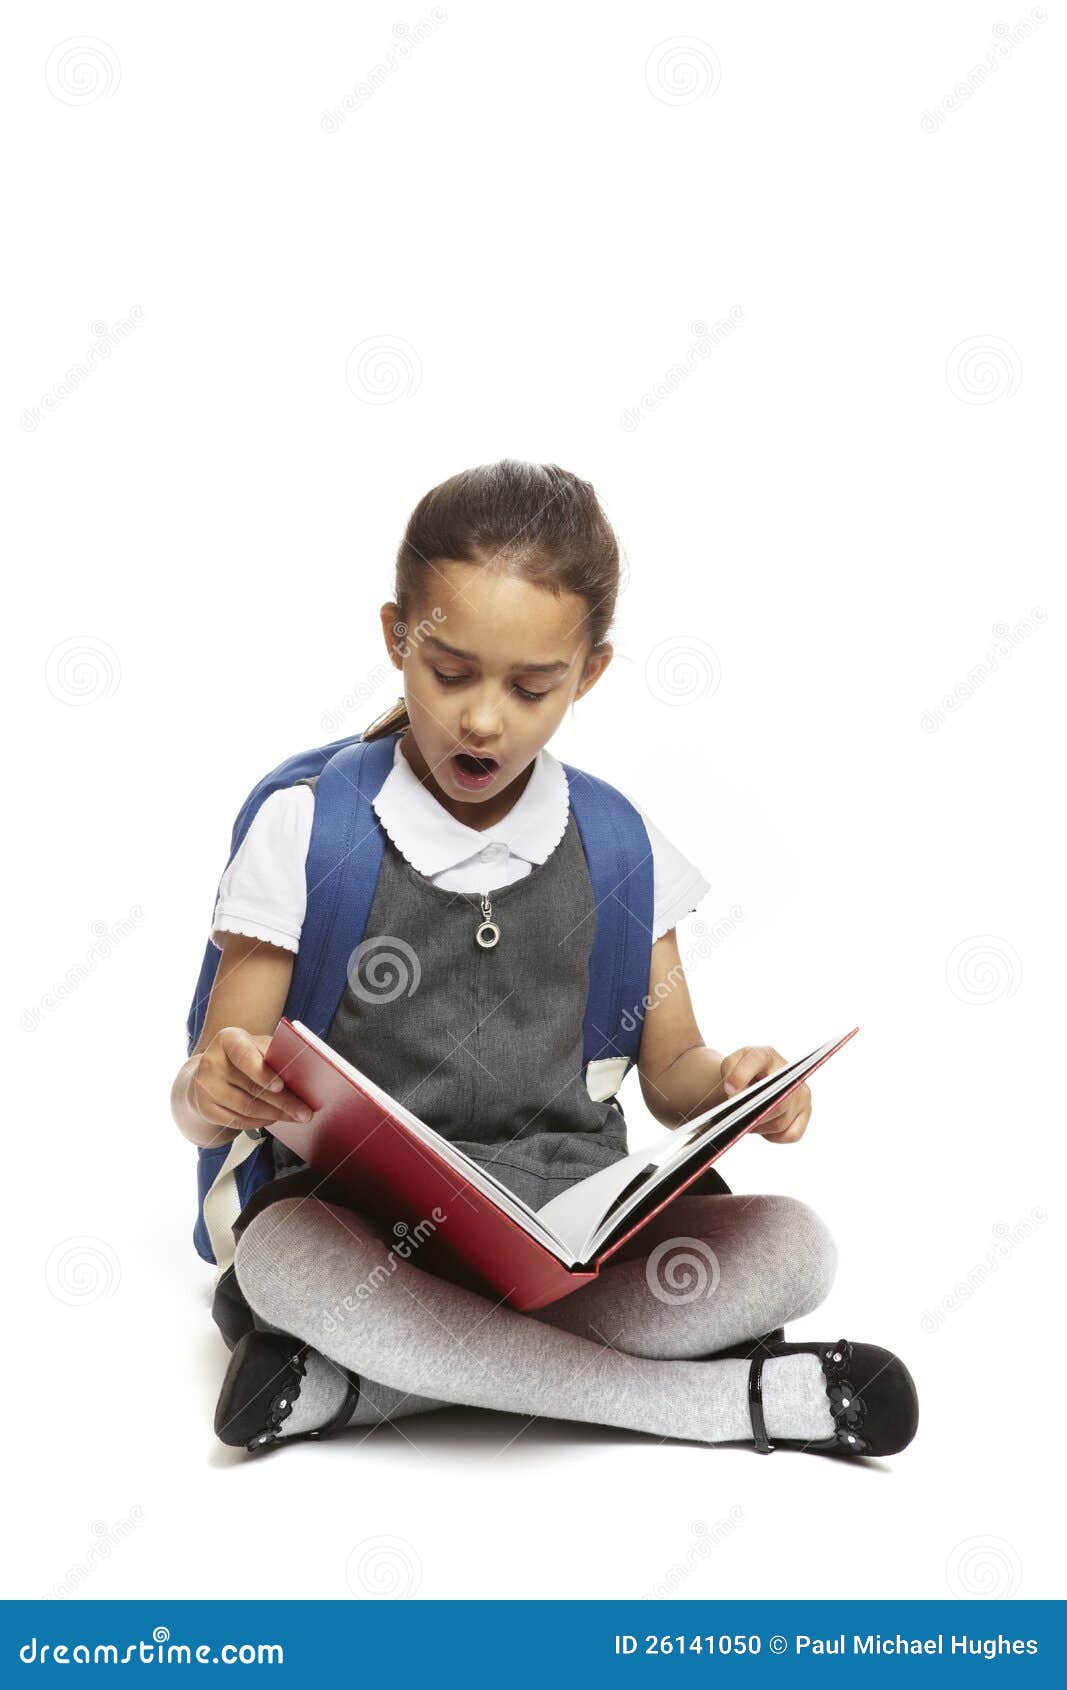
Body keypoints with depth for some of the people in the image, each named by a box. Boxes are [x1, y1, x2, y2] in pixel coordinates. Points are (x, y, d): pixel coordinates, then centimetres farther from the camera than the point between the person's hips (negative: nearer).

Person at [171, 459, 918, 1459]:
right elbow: (200, 1106, 0)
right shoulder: (306, 832, 0)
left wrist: (733, 1082, -9)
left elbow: (670, 1074, 15)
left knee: (793, 1248, -24)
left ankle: (358, 1384, -25)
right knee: (281, 1251, -37)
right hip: (370, 1224, -2)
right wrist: (213, 1092, -25)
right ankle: (726, 1399, -25)